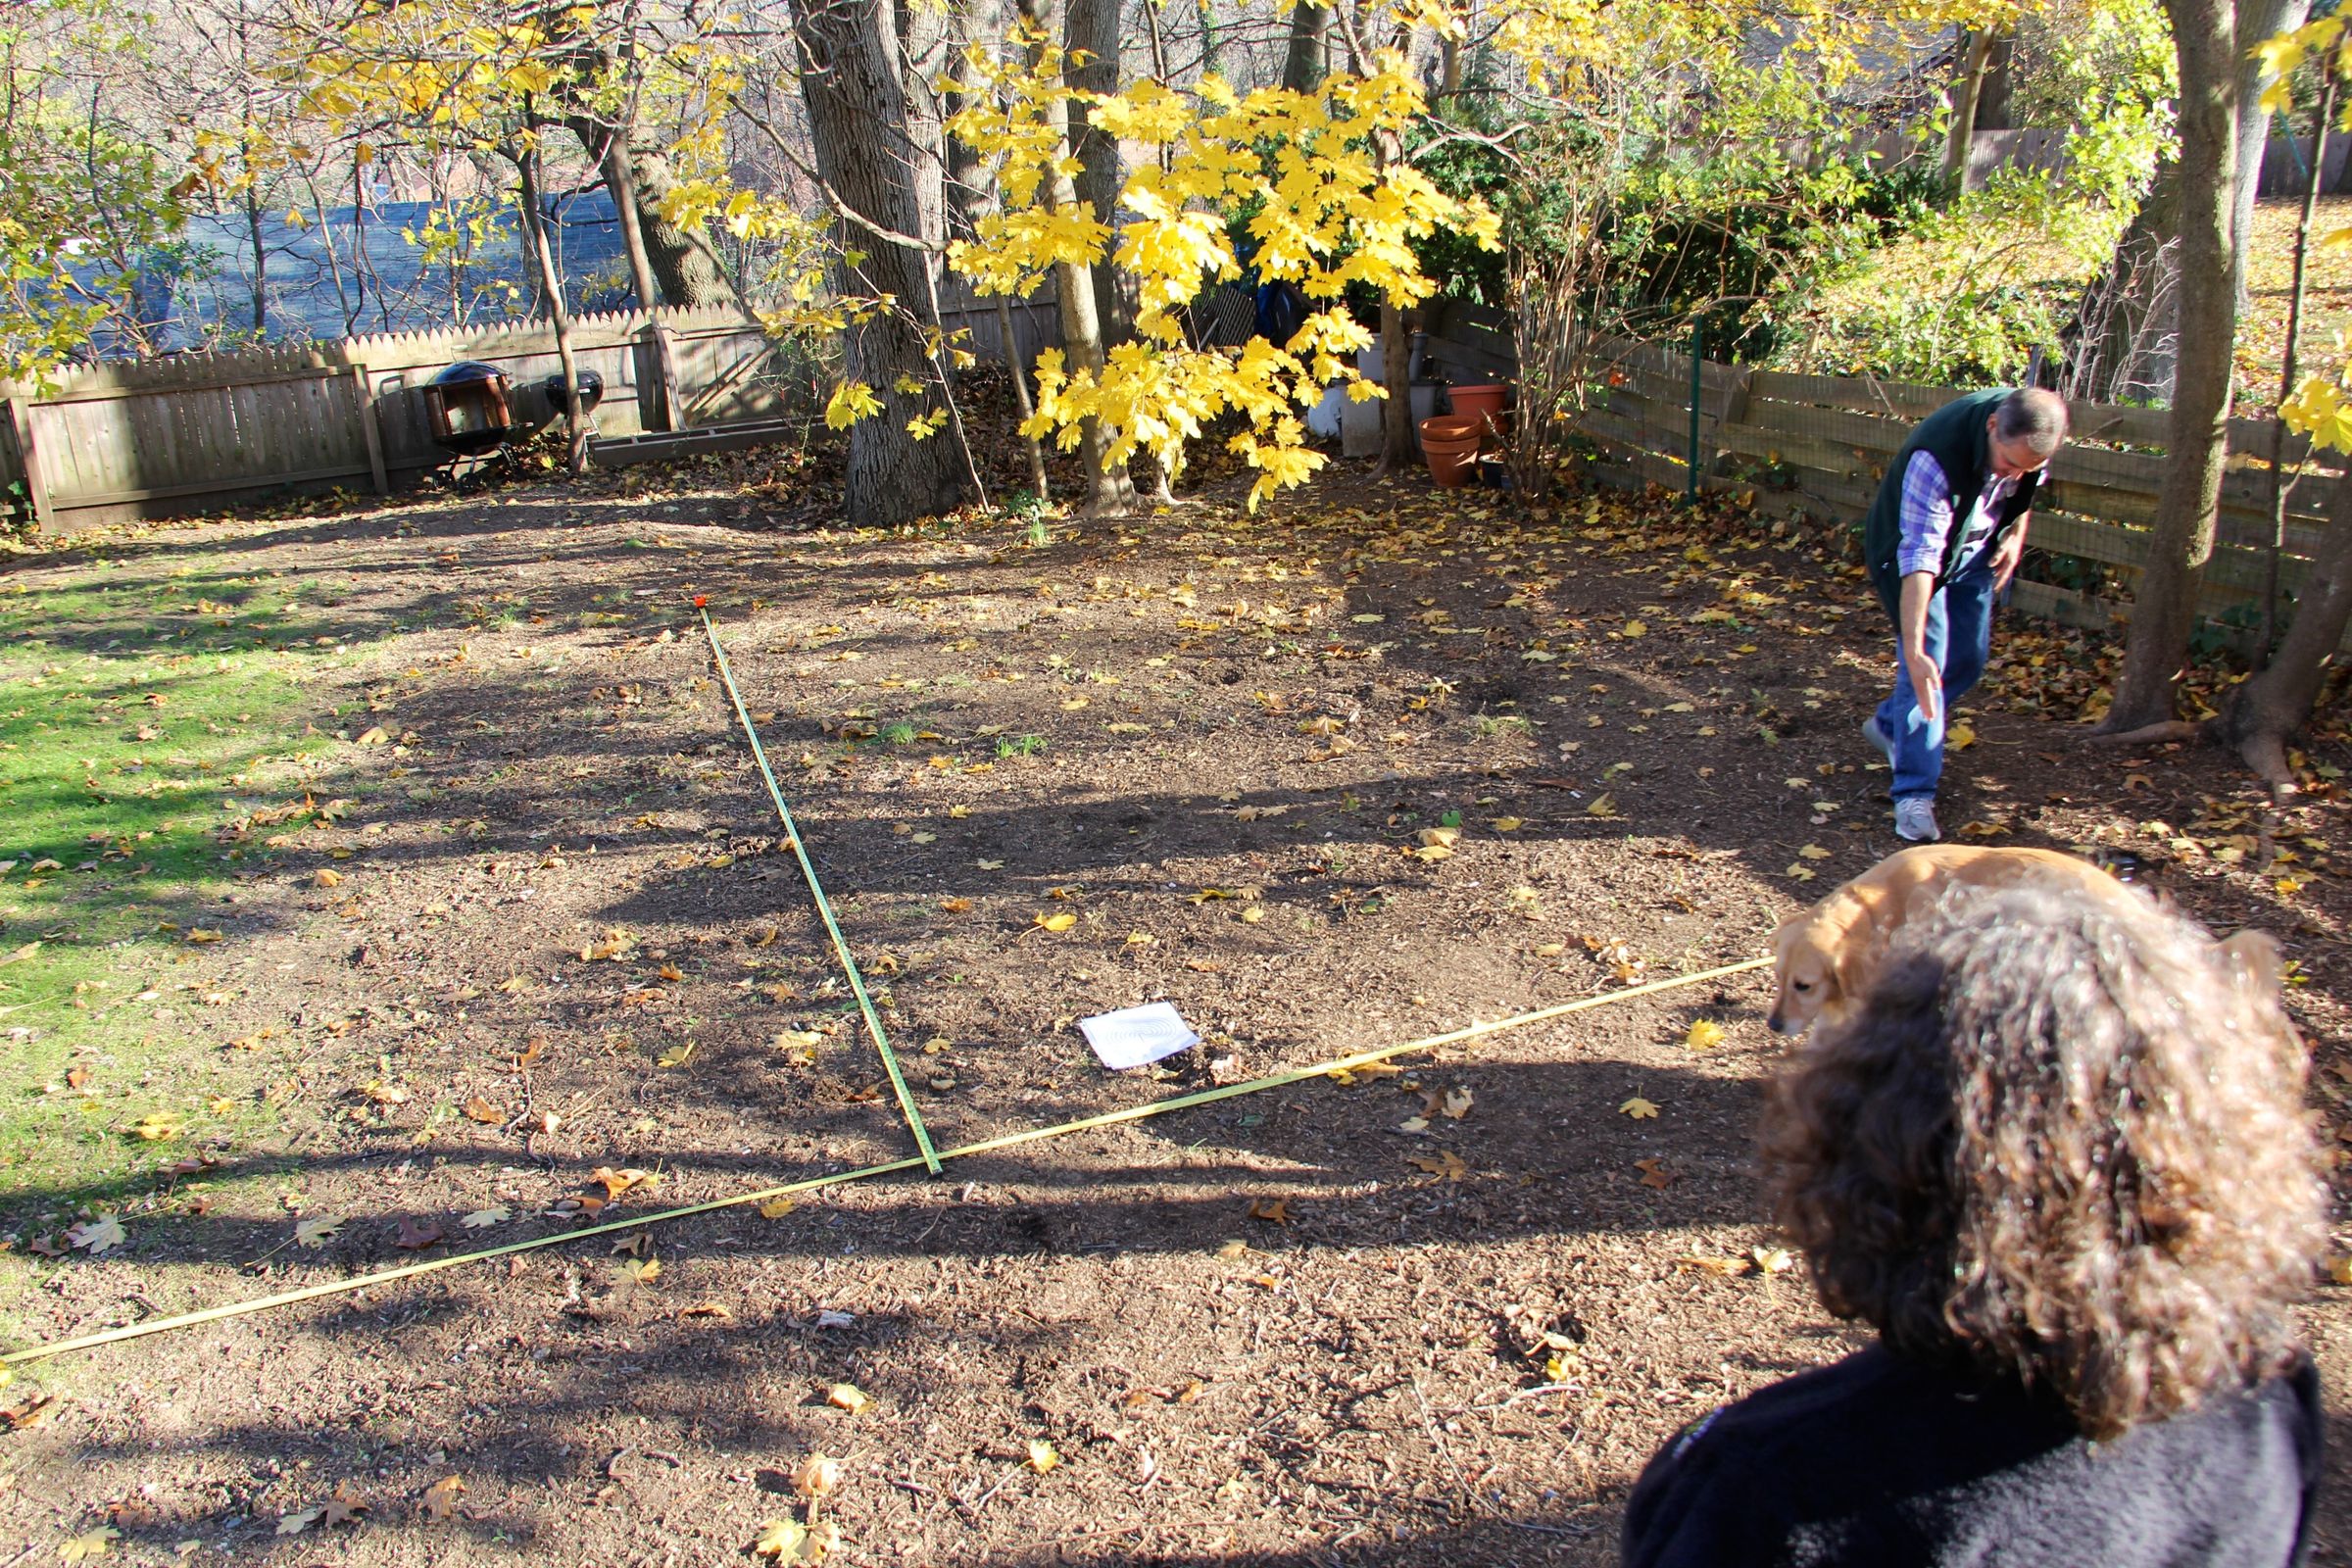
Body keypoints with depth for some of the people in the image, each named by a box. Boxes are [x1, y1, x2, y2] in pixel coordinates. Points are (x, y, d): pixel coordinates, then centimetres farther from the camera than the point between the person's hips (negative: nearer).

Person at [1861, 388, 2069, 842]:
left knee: (1968, 658, 10)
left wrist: (2016, 534, -6)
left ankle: (1889, 724, 35)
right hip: (1909, 547, -6)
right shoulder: (1936, 456, -40)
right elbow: (1918, 557, -43)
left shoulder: (2031, 433, -20)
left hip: (1974, 548, 6)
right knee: (1928, 665, -15)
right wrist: (1913, 649, -47)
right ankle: (1914, 795, -10)